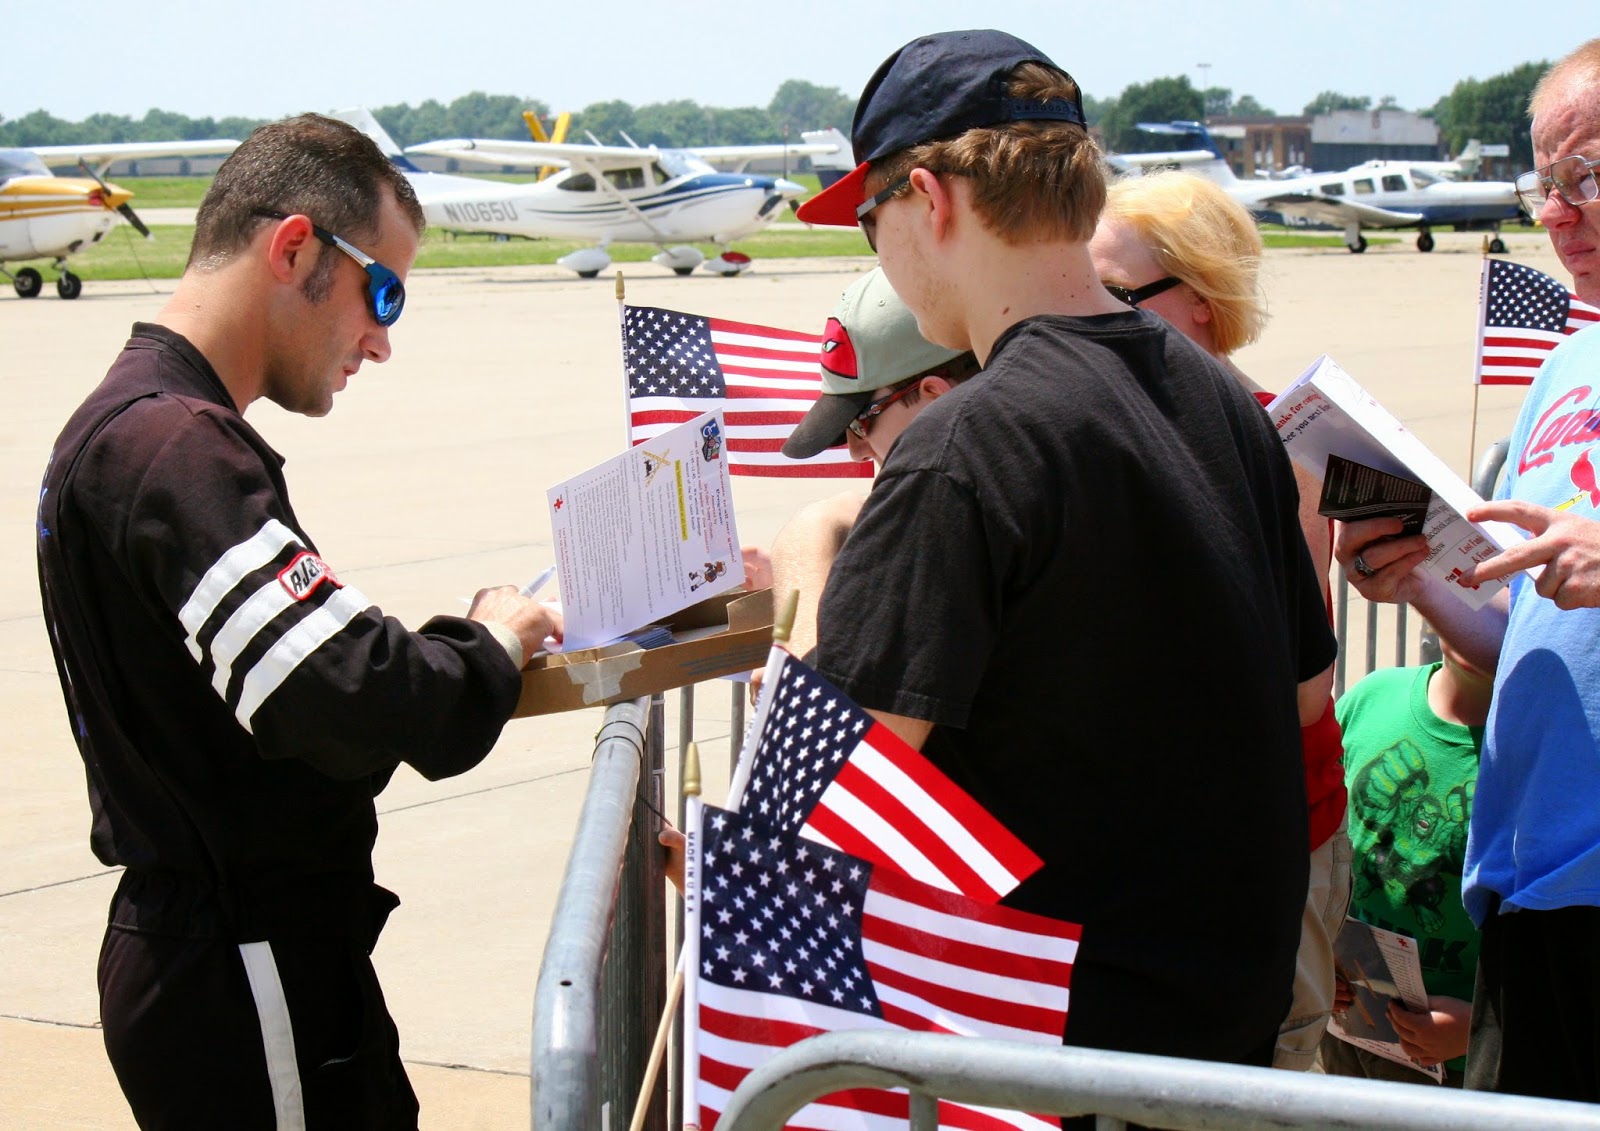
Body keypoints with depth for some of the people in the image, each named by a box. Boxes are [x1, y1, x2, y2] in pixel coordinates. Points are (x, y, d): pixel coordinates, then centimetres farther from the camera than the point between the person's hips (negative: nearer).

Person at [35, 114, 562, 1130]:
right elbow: (357, 704, -32)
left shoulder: (124, 425, 13)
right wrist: (491, 644, -13)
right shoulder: (178, 448, -21)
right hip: (247, 995, -10)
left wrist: (453, 641, 0)